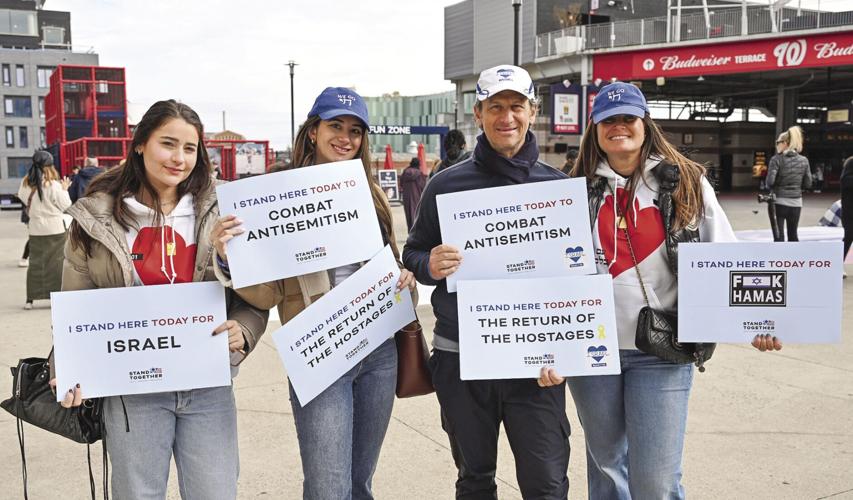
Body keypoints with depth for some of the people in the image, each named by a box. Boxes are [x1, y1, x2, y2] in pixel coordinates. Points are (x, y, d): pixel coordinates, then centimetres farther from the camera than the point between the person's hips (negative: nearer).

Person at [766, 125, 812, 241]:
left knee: (779, 236, 1)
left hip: (779, 201, -4)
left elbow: (770, 181, -15)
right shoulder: (804, 160, 4)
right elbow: (808, 184, 4)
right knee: (793, 235, 15)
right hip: (796, 202, 4)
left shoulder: (777, 159, -8)